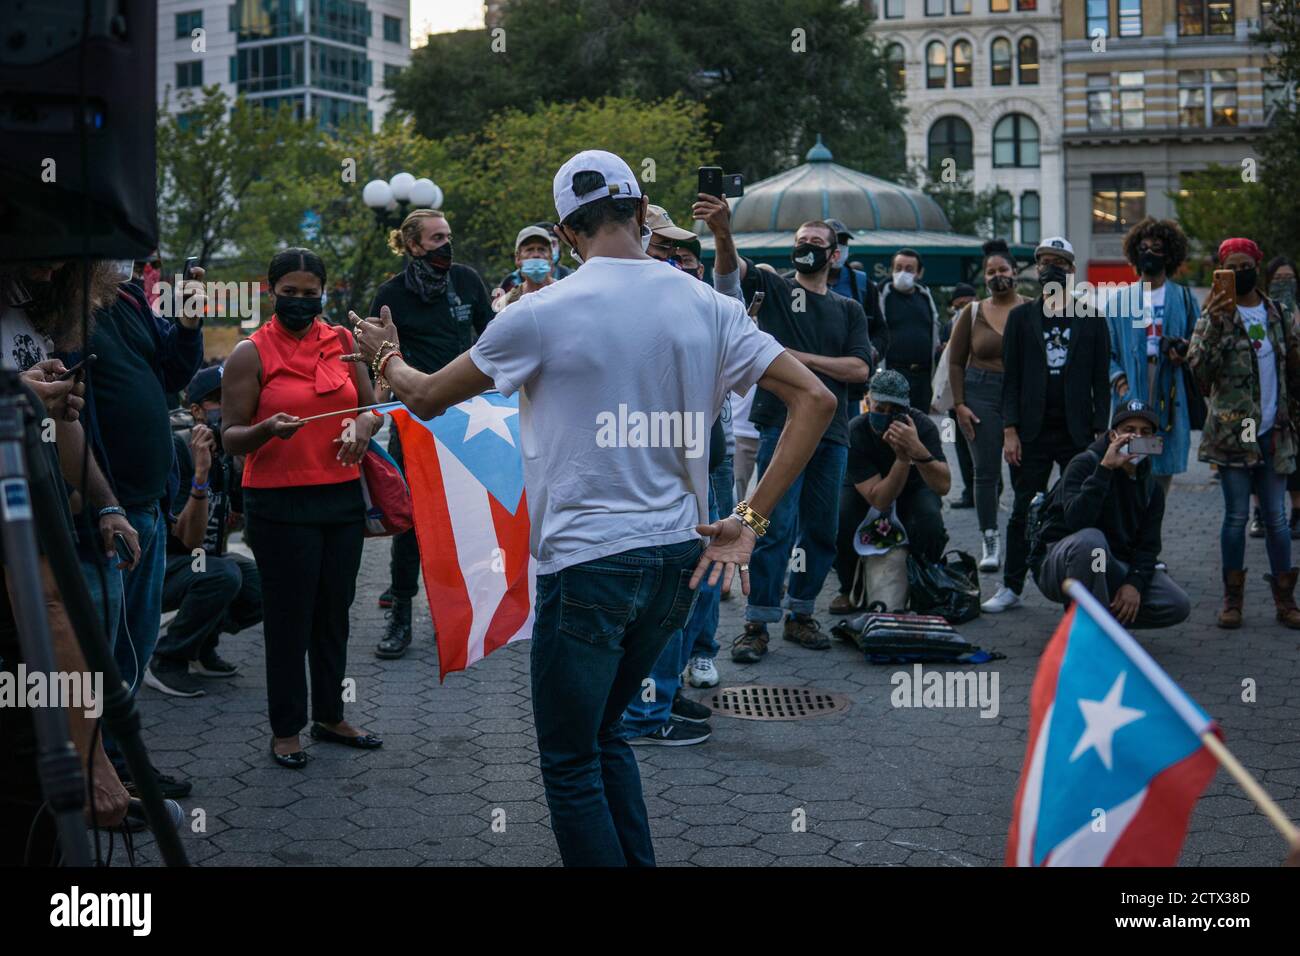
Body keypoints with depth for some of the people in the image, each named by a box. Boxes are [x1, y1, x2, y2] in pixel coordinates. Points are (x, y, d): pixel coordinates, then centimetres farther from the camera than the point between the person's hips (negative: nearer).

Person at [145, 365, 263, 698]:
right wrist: (200, 472, -38)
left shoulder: (229, 457, -1)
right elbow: (190, 540, -28)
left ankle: (201, 648, 8)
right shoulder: (177, 450, -21)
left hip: (204, 559, 7)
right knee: (222, 575, -34)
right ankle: (164, 661, -13)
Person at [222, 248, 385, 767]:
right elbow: (231, 437, -5)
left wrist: (363, 426, -7)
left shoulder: (342, 342, 9)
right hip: (280, 505, -4)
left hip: (343, 496, 5)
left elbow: (373, 408, 16)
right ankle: (285, 728, 14)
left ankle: (329, 715, 27)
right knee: (289, 616, 2)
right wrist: (267, 429, -26)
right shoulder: (251, 354, -4)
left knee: (334, 609, 12)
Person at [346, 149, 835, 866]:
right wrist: (751, 520, -1)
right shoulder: (707, 307, 3)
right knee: (604, 732, 23)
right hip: (677, 555, 6)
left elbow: (427, 399, 3)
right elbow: (815, 399, 0)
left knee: (570, 761, 8)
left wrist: (385, 355, 26)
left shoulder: (543, 314, -9)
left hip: (587, 560, -5)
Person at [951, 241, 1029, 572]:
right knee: (986, 470, -2)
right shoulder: (972, 312, 7)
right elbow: (955, 361, 9)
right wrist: (959, 404, 0)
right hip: (982, 394, 1)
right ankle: (990, 542, 4)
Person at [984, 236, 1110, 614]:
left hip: (1077, 434, 0)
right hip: (1032, 434, 0)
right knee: (1023, 512, 4)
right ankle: (1011, 587, 13)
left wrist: (1101, 432, -3)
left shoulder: (1091, 319, 7)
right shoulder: (1021, 317, 7)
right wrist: (1010, 431, -5)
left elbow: (1101, 381, 5)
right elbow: (1011, 378, 3)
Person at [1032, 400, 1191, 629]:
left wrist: (1135, 583, -15)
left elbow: (1148, 545, 4)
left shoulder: (1151, 488, 6)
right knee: (1090, 539, -40)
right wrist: (1104, 469, -33)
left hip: (1113, 567, 6)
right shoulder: (1084, 464, -12)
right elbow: (1076, 520, -30)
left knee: (1178, 606, -14)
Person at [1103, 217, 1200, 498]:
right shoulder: (1119, 298, 12)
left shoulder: (1183, 298, 11)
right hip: (1131, 400, -1)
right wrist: (1118, 380, -6)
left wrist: (1184, 354, -8)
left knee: (1163, 471, 2)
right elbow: (1107, 350, 9)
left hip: (1169, 399, 1)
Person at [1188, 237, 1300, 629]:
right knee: (1236, 516, -1)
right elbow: (1198, 367, -17)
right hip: (1233, 431, -3)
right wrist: (1214, 322, -27)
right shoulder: (1215, 315, -3)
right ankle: (1232, 599, 7)